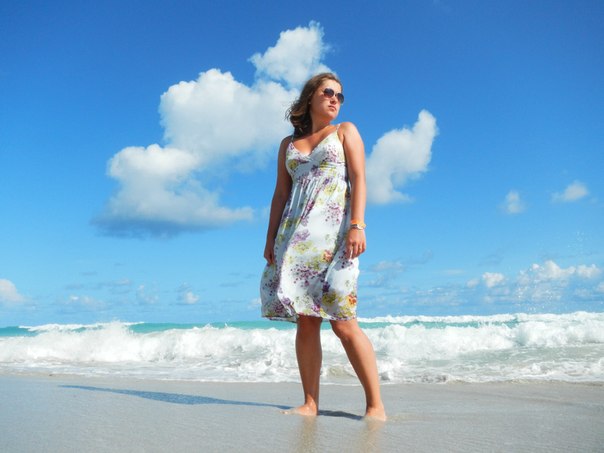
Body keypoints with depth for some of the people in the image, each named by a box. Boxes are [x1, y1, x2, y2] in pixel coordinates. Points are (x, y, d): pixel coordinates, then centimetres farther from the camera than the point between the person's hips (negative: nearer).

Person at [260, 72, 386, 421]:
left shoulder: (345, 131, 13)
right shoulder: (288, 144, 22)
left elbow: (358, 179, 0)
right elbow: (280, 194, 19)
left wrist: (357, 225, -14)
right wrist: (271, 239, 9)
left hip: (334, 230, -3)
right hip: (296, 236, 4)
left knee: (343, 323, -11)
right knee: (305, 321, -1)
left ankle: (376, 404, -4)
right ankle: (311, 403, 4)